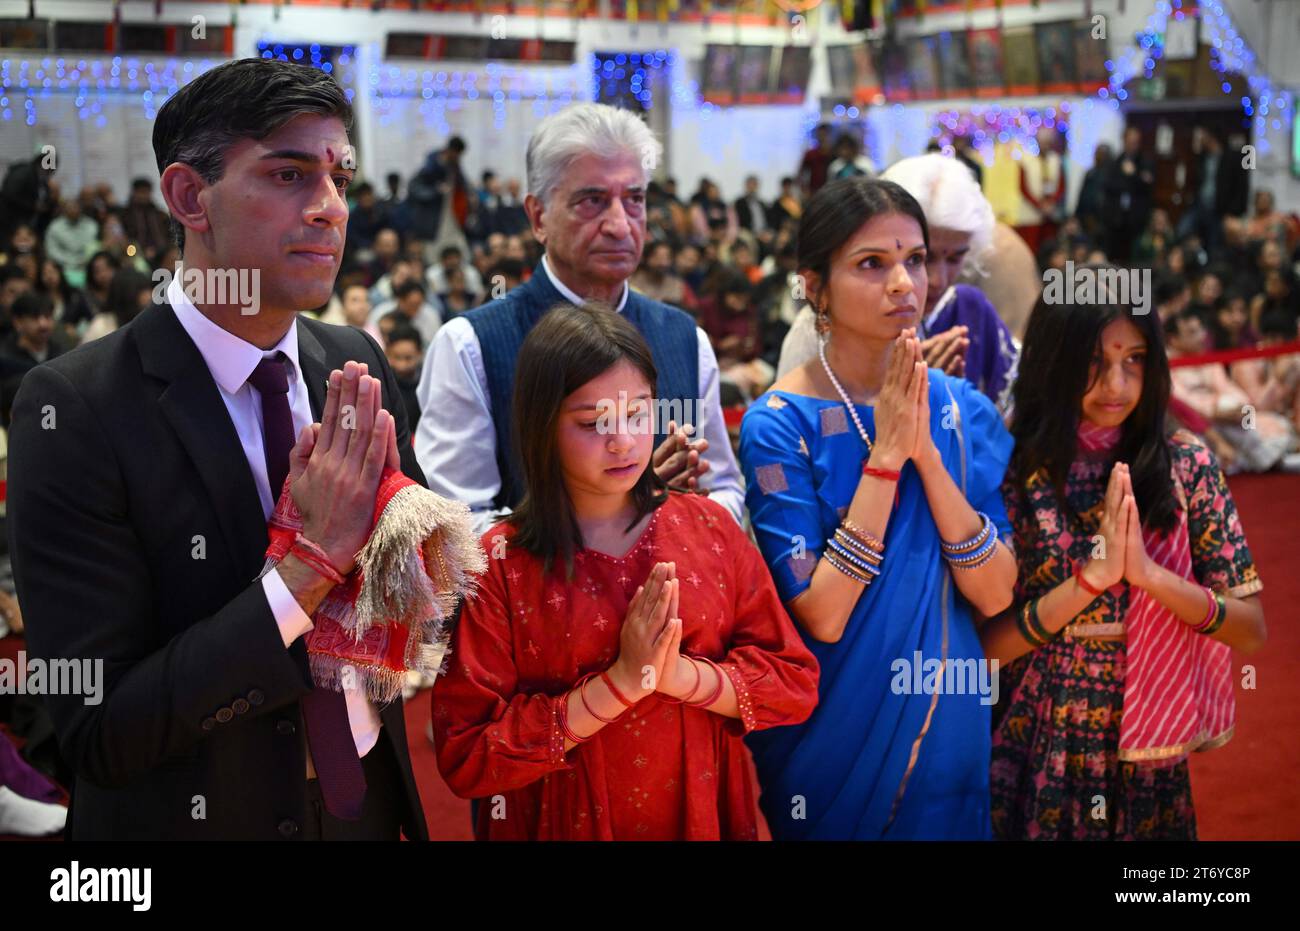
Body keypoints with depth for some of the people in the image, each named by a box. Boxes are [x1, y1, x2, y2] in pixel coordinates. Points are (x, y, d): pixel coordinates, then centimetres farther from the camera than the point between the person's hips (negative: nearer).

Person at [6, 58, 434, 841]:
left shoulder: (359, 365, -4)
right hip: (195, 815, -4)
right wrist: (310, 564, -26)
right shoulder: (74, 409, -19)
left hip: (373, 802, 5)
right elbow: (98, 733, -21)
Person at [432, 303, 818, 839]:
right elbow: (465, 757, -16)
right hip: (567, 824, -3)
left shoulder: (708, 527, -3)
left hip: (704, 815, 3)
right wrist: (615, 686, -23)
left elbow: (795, 684, -3)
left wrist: (680, 675, -20)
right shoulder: (497, 564, -12)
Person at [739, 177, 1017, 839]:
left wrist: (927, 454, -20)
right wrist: (886, 454, -24)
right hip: (831, 733, -4)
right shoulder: (779, 423, -15)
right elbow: (821, 615, -22)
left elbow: (995, 594, -10)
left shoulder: (962, 410, -3)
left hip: (948, 727, 4)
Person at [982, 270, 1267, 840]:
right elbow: (982, 643, -11)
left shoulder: (1186, 466, -4)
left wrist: (1149, 573, -20)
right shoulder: (1011, 472, -8)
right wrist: (1092, 577, -22)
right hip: (1037, 763, -1)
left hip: (1149, 765, 2)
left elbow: (1251, 631, -4)